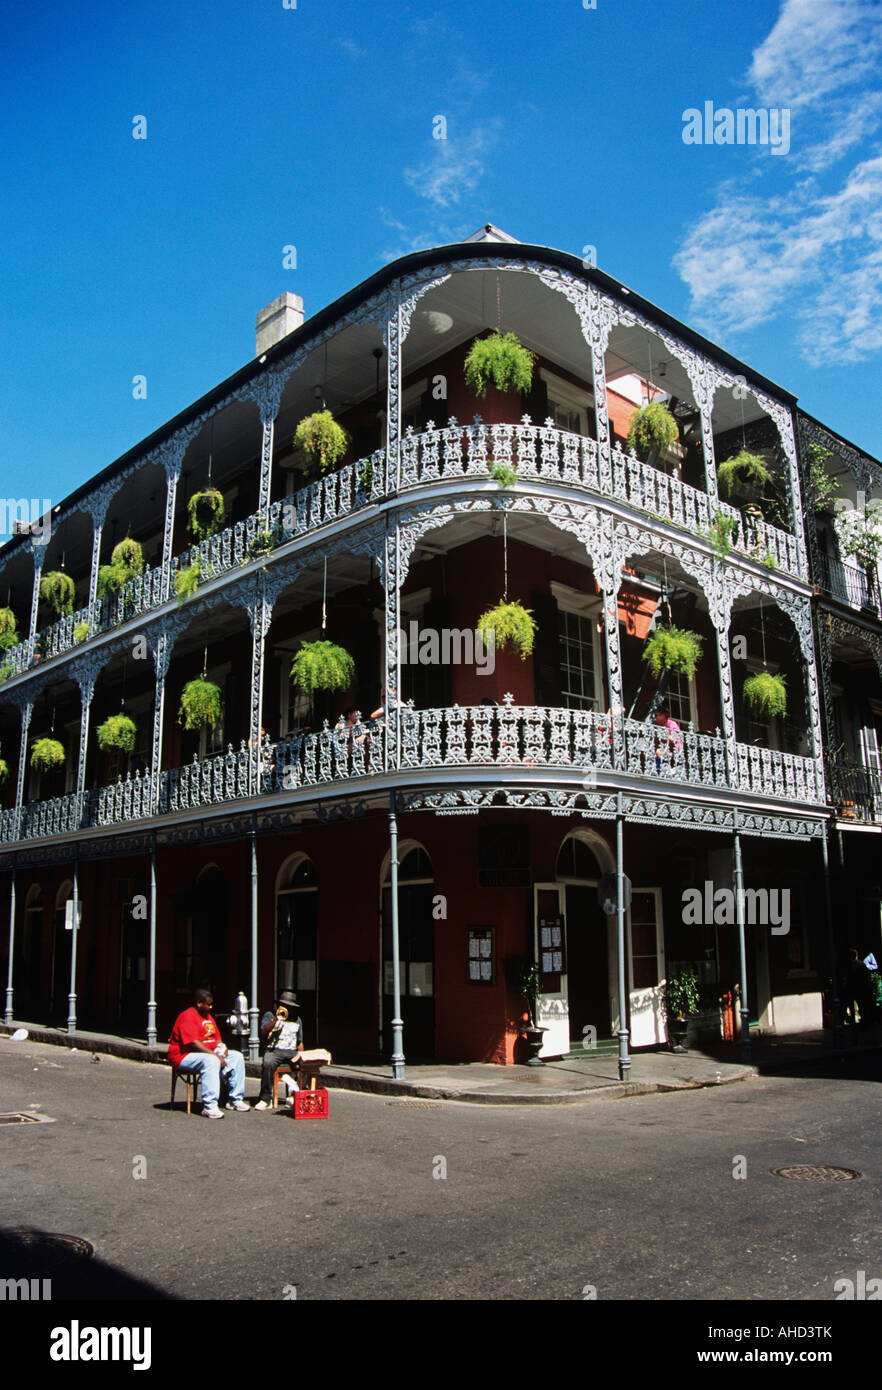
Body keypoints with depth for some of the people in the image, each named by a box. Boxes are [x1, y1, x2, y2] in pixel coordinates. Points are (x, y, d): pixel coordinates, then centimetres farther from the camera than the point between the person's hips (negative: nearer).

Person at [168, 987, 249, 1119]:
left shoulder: (208, 1016, 15)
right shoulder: (187, 1017, -16)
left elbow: (217, 1037, 22)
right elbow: (193, 1043, -26)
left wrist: (221, 1046, -2)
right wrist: (215, 1055, -27)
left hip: (209, 1053, 10)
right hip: (184, 1056, -10)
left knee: (237, 1057, -1)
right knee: (211, 1061, -38)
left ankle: (235, 1100, 1)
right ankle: (209, 1107, -38)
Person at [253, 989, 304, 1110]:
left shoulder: (296, 1019, 24)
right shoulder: (269, 1016, 13)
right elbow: (263, 1034, -4)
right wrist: (276, 1019, -12)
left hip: (292, 1052, 3)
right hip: (274, 1050, -3)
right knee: (268, 1063, -36)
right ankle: (266, 1099, -27)